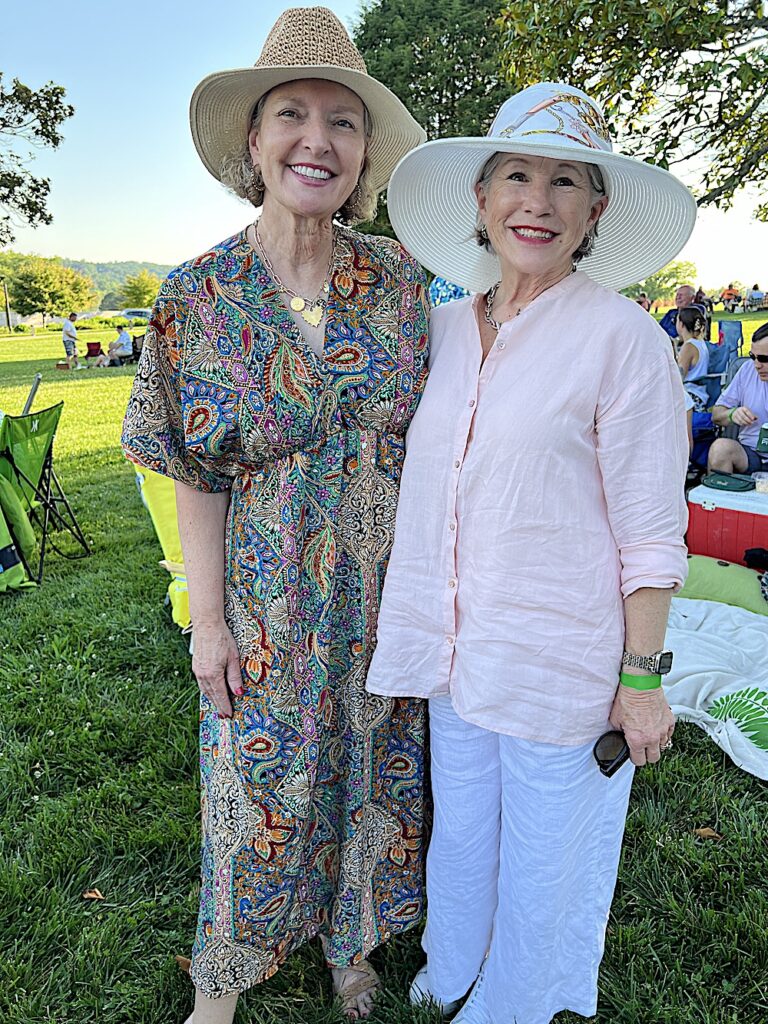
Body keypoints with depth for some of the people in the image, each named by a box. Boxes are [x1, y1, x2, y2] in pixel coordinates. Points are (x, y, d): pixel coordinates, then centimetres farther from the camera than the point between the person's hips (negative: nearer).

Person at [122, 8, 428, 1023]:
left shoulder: (401, 281, -4)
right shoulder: (201, 296, -8)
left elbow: (426, 442, 2)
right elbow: (198, 477, -6)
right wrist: (208, 619, -6)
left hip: (384, 588, 2)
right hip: (268, 595, -1)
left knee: (373, 768, 18)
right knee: (261, 781, 13)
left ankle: (352, 941, 46)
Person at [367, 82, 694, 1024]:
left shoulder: (623, 338, -14)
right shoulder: (443, 327, 2)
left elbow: (651, 535, -12)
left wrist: (643, 678, -11)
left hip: (562, 663, -5)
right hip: (460, 646, 5)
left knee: (544, 861, 18)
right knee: (459, 830, 26)